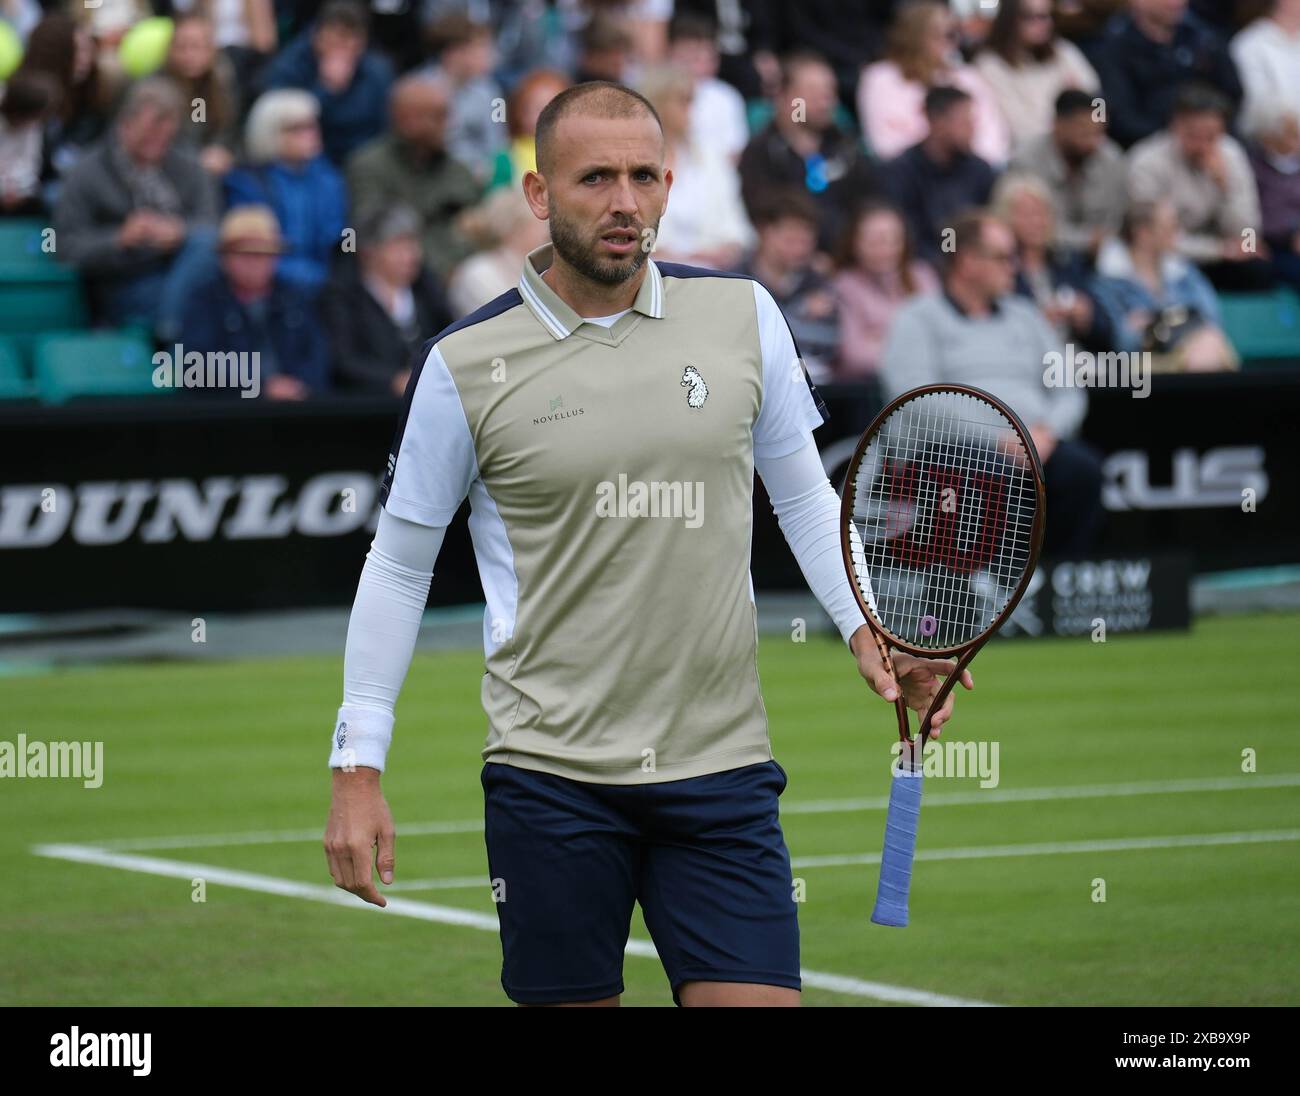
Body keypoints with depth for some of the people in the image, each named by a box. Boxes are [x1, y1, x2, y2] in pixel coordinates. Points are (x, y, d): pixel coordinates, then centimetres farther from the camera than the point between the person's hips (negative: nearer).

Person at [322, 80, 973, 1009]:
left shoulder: (744, 315, 3)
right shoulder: (466, 365, -3)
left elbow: (804, 490, 16)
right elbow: (398, 564, 5)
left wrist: (865, 626, 0)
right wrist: (358, 767, 2)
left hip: (722, 767, 1)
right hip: (552, 774, -1)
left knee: (760, 996, -8)